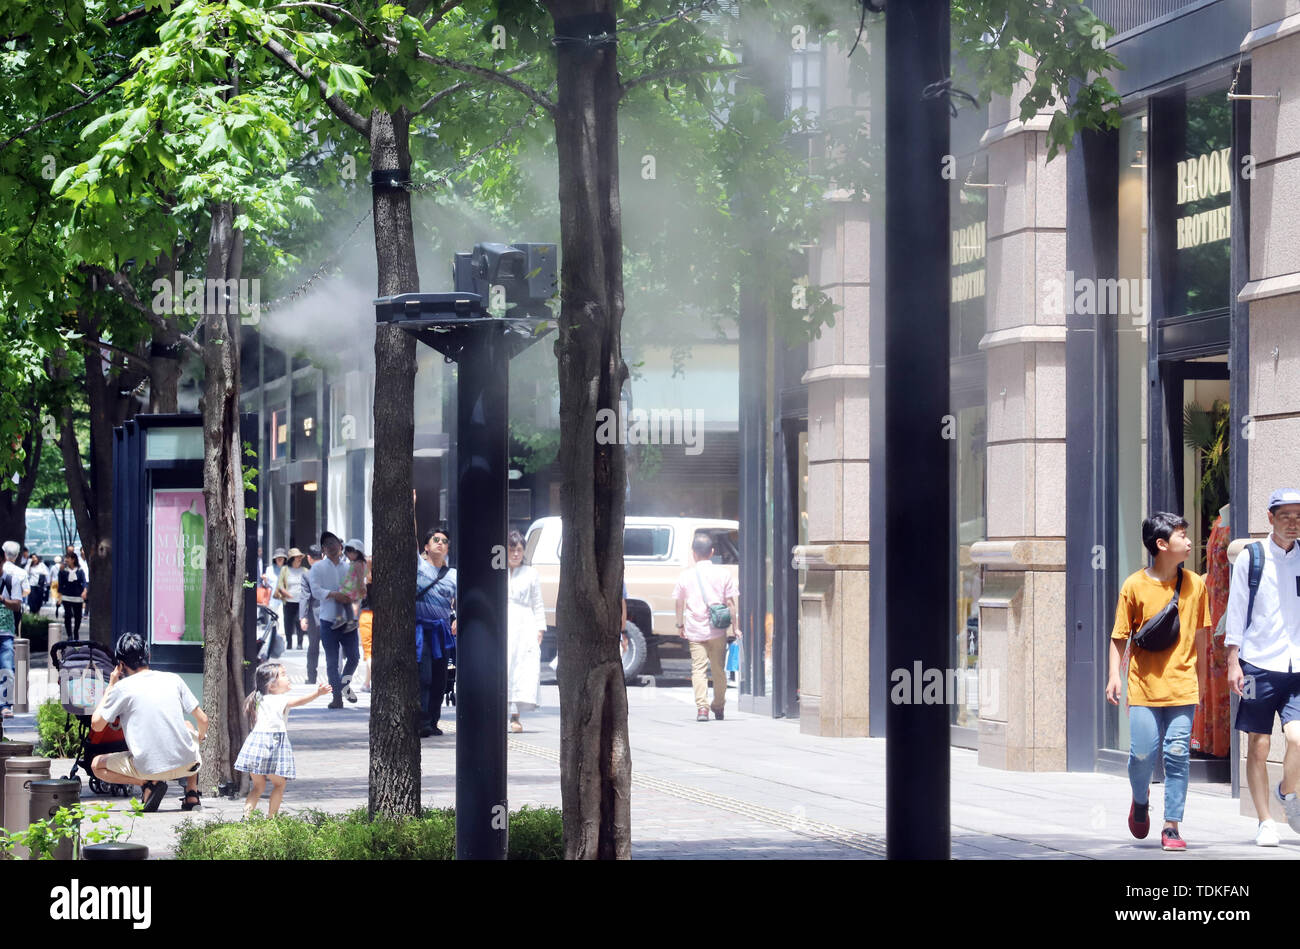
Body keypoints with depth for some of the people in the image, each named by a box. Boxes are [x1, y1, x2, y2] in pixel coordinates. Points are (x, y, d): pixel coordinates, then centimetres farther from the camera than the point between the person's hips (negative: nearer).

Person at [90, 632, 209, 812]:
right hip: (185, 762, 4)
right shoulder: (173, 679, 4)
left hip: (149, 768, -4)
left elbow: (96, 725, 3)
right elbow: (203, 720, 7)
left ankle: (148, 783, -3)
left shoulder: (122, 687, -5)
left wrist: (110, 686, 11)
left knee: (97, 765, 21)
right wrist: (200, 737, 31)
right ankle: (192, 795, 23)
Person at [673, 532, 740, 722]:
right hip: (717, 630, 0)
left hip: (694, 630, 0)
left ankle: (702, 707, -15)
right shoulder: (723, 574, 0)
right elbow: (730, 603, 0)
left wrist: (680, 625, 20)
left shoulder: (686, 575, 1)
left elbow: (679, 602, 7)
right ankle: (718, 707, 22)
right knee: (718, 669, 13)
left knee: (698, 669, -1)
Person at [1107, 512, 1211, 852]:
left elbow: (1200, 633, 14)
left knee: (1178, 754, -6)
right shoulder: (1134, 586, -4)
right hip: (1144, 684, -2)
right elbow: (1119, 636, 1)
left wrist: (1201, 676, 16)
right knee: (1142, 753, -4)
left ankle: (1172, 826, 1)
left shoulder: (1194, 584, 5)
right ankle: (1140, 799, 29)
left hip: (1182, 685, 2)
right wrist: (1114, 674, -7)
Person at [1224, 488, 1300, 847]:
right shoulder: (1250, 558, 2)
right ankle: (1264, 821, 13)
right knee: (1258, 746, 1)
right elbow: (1236, 611, 3)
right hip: (1258, 663, -1)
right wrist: (1233, 661, -2)